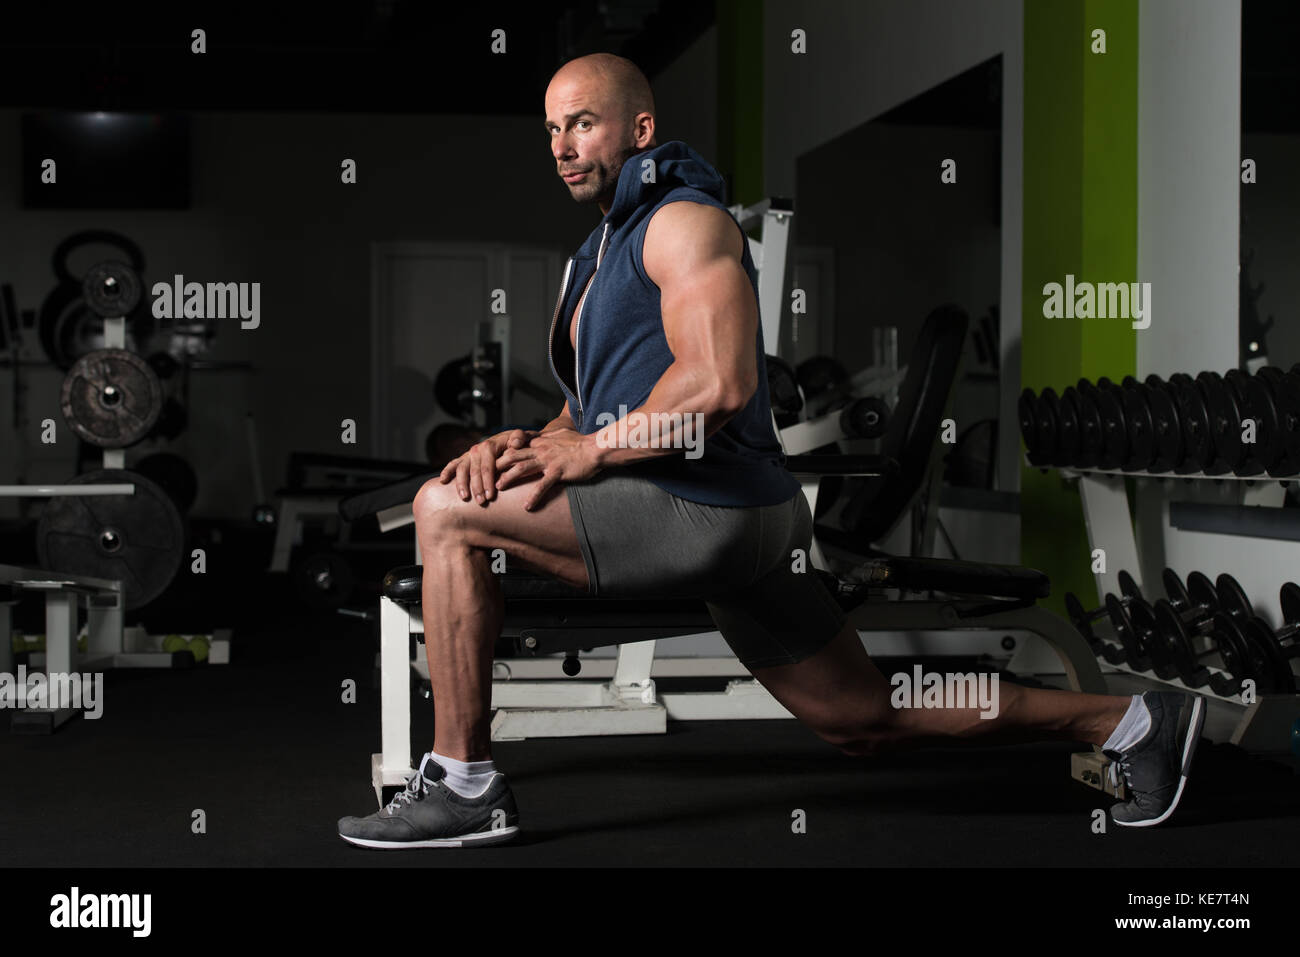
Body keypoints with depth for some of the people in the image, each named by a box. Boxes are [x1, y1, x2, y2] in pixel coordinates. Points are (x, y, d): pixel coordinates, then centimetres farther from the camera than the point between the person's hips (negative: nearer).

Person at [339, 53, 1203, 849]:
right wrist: (528, 446, 2)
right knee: (870, 723, 15)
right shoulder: (601, 257, 25)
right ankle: (1132, 723, 21)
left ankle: (465, 785, -9)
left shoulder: (685, 221, -6)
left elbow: (720, 385, -21)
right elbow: (594, 411, 23)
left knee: (446, 511, -10)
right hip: (742, 523, 10)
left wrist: (590, 451, -13)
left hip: (705, 509, -10)